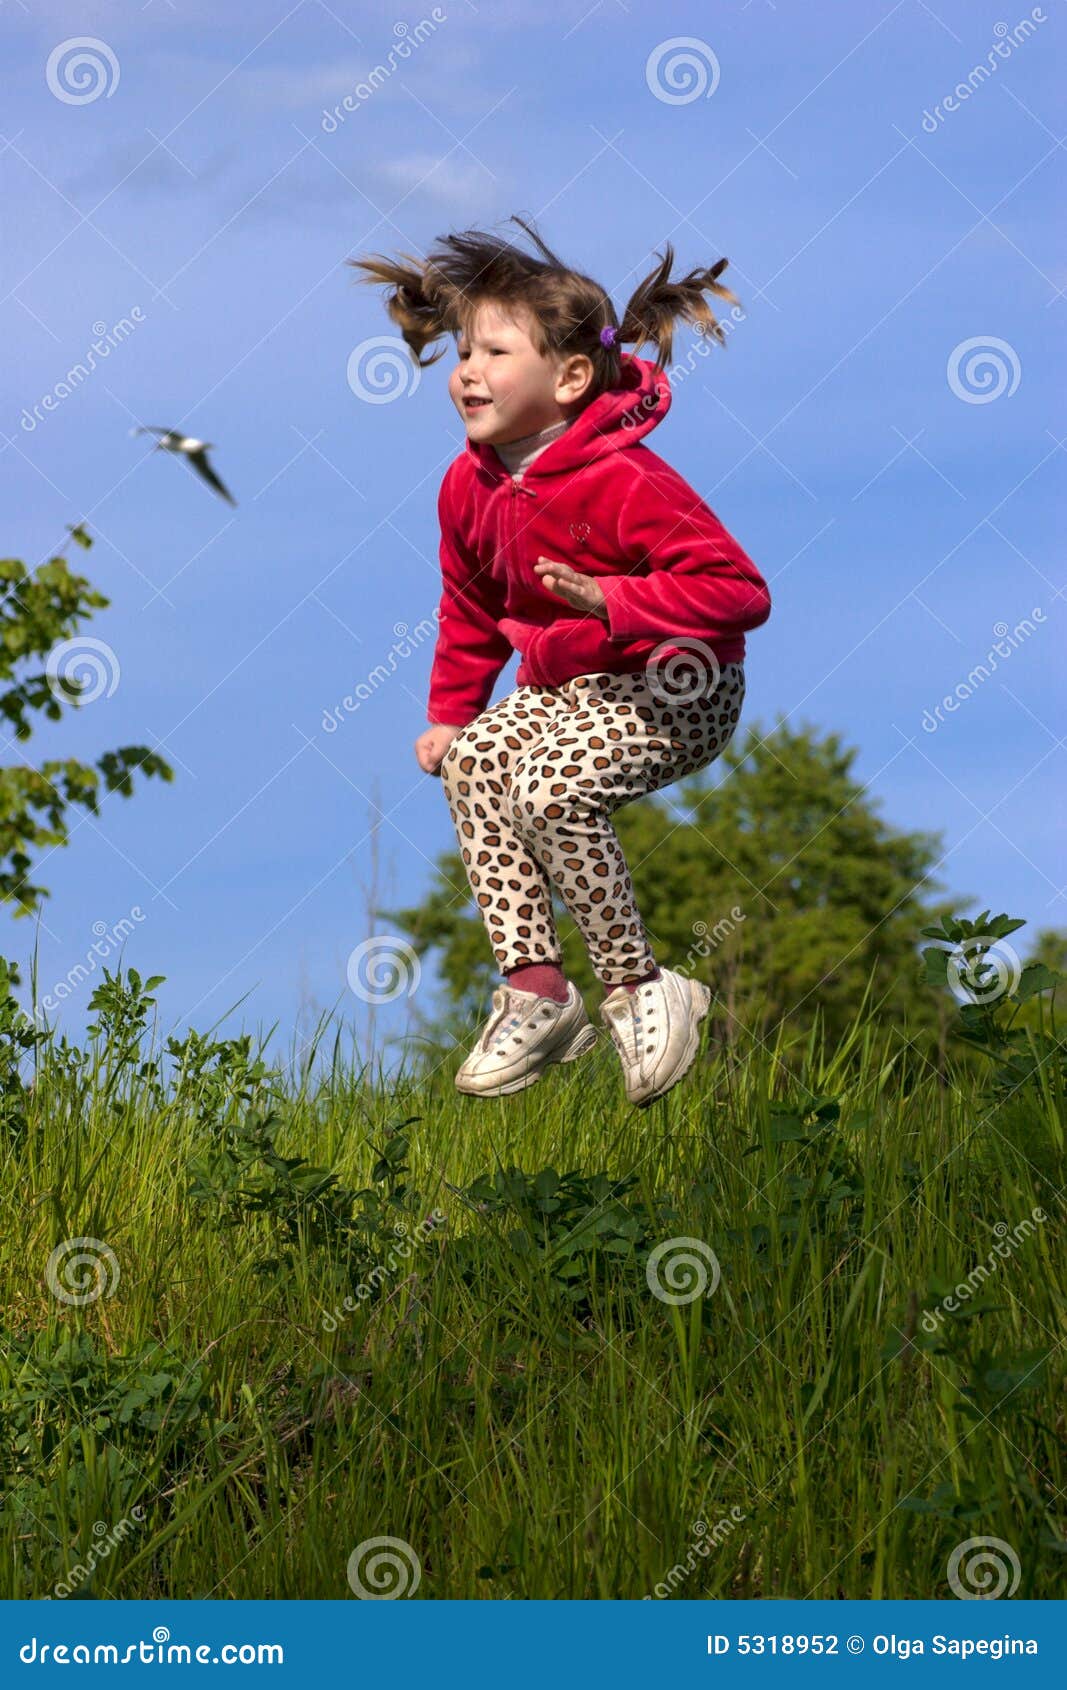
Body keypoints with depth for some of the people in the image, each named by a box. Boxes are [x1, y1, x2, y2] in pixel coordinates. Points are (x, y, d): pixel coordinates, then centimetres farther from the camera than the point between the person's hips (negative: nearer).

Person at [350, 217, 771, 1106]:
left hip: (682, 686, -8)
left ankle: (637, 990, -12)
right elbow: (471, 612, 18)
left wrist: (614, 601, -34)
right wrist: (449, 713, 12)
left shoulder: (625, 483, -26)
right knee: (474, 758, -13)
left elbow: (739, 590, -28)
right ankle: (534, 988, -10)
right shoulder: (470, 487, 0)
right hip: (568, 680, 8)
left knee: (554, 784, -28)